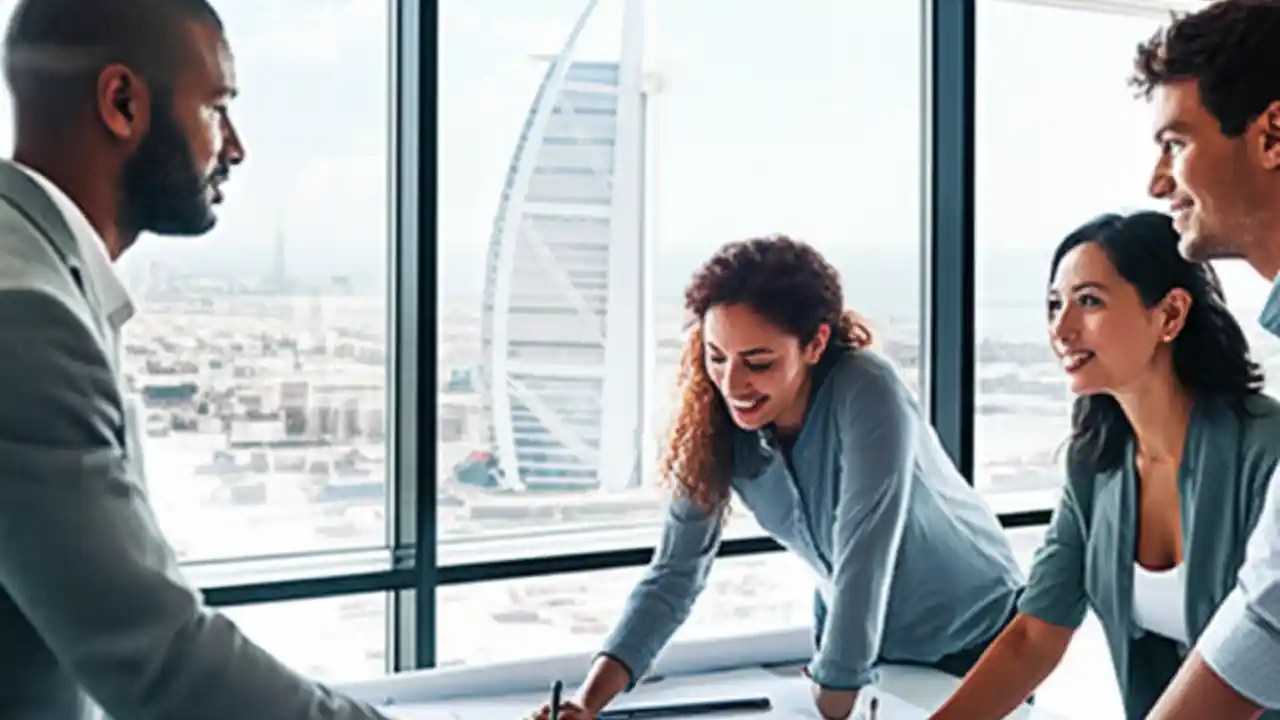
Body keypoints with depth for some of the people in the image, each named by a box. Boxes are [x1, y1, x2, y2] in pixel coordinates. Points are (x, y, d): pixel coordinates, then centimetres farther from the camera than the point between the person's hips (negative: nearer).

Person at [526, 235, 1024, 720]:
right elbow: (674, 574, -19)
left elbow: (863, 564, -35)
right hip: (854, 640, 4)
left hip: (971, 640, -4)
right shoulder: (718, 424, -18)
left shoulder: (867, 395, -33)